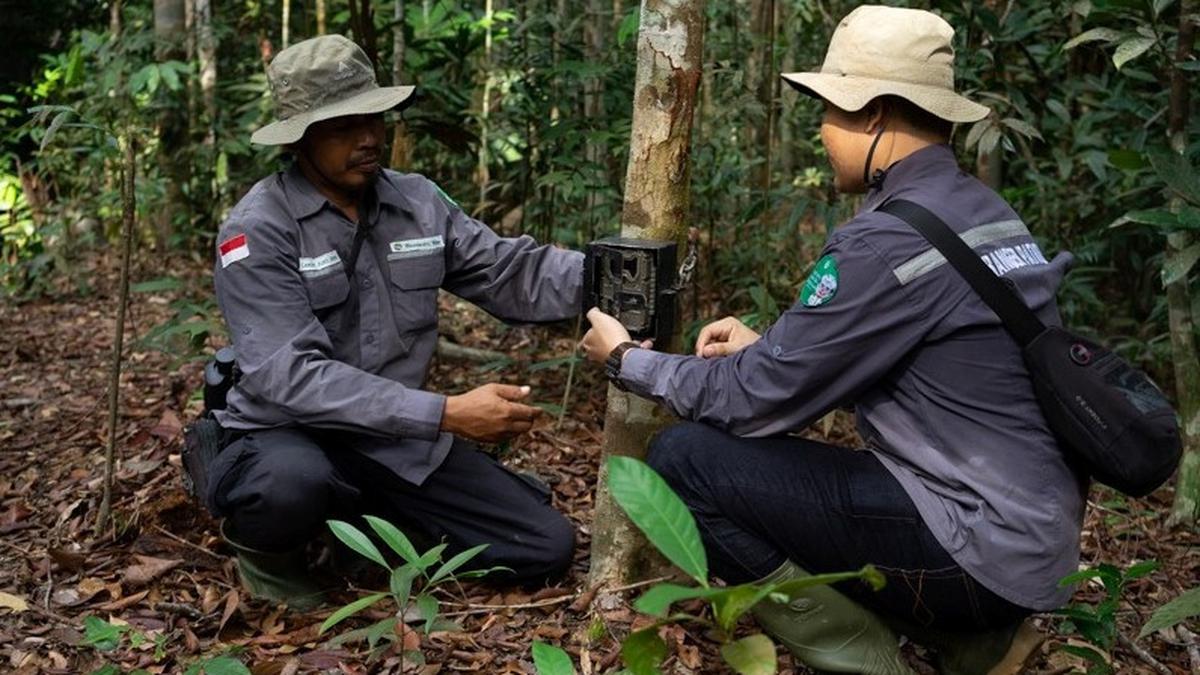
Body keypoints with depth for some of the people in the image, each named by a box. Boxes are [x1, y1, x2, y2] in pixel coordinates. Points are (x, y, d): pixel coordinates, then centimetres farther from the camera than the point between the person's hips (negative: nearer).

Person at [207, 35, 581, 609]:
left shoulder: (418, 202, 1)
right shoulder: (257, 231, -18)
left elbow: (515, 274, -4)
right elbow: (293, 376, -28)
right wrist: (446, 414, -34)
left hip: (398, 438, 5)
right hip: (291, 440, -5)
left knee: (546, 546, 1)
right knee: (292, 483, -42)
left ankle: (374, 525, 21)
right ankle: (267, 550, -4)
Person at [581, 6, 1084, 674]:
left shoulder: (889, 239, -19)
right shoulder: (979, 210, 9)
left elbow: (757, 400, -13)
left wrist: (628, 358, 2)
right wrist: (766, 347, 14)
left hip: (980, 547, -9)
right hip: (1031, 532, 9)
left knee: (687, 459, -10)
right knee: (769, 465, 22)